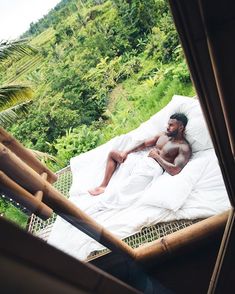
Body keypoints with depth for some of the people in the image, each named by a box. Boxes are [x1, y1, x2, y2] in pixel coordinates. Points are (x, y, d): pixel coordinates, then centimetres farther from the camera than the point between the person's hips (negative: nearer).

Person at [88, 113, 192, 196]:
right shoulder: (164, 135, 16)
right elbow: (145, 144, 20)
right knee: (112, 153, 10)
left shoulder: (184, 147, -8)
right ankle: (103, 185, 0)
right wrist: (127, 152, 7)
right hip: (143, 161, 9)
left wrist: (156, 156, -12)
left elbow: (175, 170, -22)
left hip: (152, 169, -9)